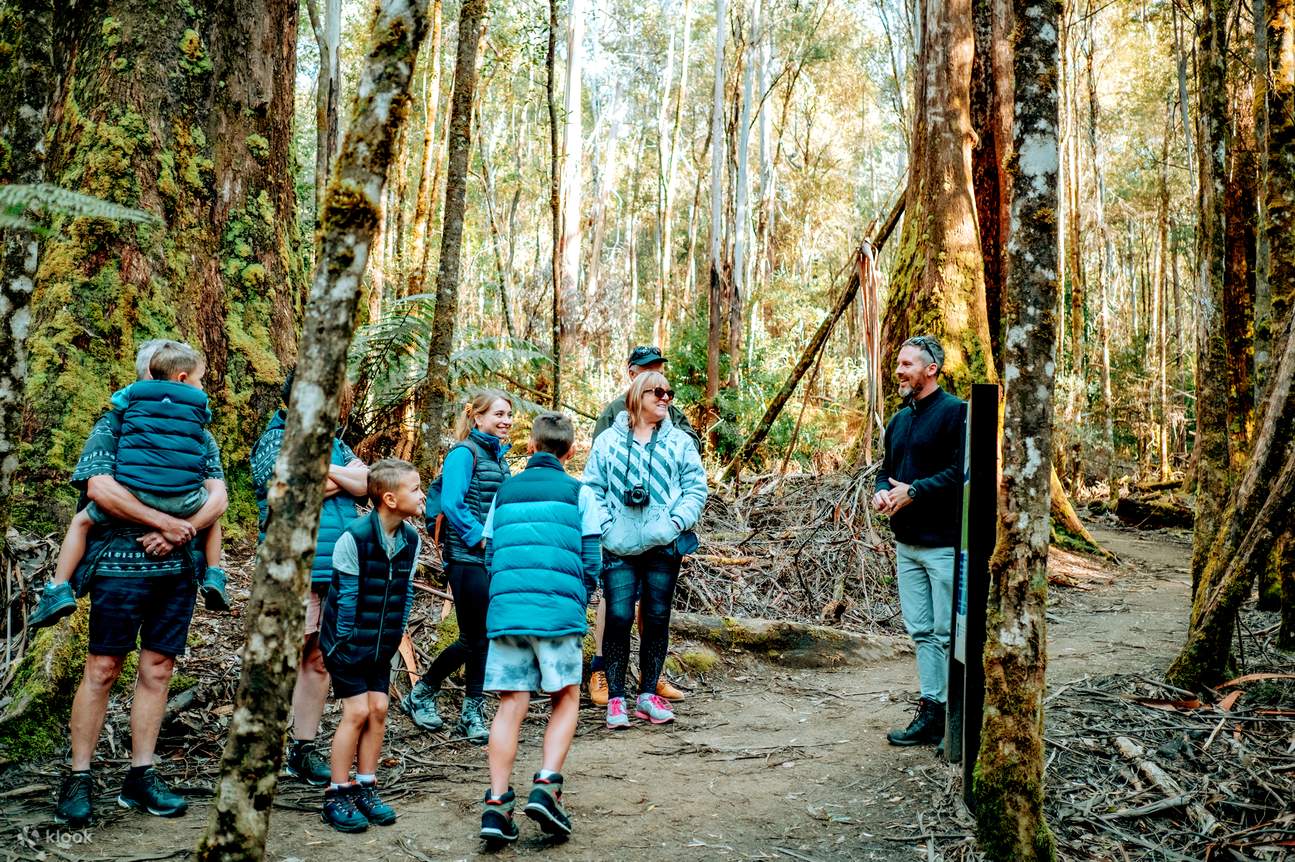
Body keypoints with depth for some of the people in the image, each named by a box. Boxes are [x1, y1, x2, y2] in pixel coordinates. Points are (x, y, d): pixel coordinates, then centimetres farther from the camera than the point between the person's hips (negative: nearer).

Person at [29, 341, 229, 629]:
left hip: (134, 491, 0)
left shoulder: (134, 393, 14)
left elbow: (116, 403, 36)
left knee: (81, 522, 21)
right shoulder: (199, 401, 13)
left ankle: (59, 589, 10)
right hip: (183, 498, 0)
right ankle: (213, 577, 21)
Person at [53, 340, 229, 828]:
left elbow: (218, 498, 3)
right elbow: (99, 487, -12)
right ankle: (78, 779, 9)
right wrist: (165, 522, -15)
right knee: (102, 669, -2)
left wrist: (179, 533, -14)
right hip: (120, 564, -4)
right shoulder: (115, 424, 3)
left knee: (158, 669, 6)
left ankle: (141, 777, 15)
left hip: (178, 568, 4)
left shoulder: (199, 435, 14)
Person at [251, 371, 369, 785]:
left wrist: (324, 468, -9)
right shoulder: (276, 439, -1)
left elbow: (366, 481, 3)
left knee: (319, 660, 11)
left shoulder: (335, 444, 17)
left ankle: (304, 748, 20)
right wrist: (341, 481, -6)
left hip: (336, 569, 6)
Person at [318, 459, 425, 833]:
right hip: (348, 644, -6)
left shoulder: (411, 539, -2)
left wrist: (393, 640, 5)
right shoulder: (354, 538, -20)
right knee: (357, 711, -7)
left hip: (381, 646, 6)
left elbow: (404, 593, 7)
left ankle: (365, 788, 18)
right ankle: (337, 794, 7)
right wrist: (346, 644, -11)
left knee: (378, 708, 4)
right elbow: (346, 595, -15)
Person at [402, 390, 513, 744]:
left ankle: (472, 715, 21)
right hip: (468, 558, -8)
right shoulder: (464, 453, -9)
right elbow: (452, 504, -18)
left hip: (494, 558, 8)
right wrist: (480, 538, -18)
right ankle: (421, 694, 15)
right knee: (473, 639, -3)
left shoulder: (499, 456, 16)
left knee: (485, 637, 10)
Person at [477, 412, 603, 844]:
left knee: (510, 706, 6)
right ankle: (546, 785, -4)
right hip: (559, 610, -2)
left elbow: (490, 554, 17)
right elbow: (592, 560, 4)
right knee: (565, 699, 11)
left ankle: (497, 804, -1)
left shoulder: (504, 492, 16)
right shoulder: (579, 493, 6)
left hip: (505, 609, 3)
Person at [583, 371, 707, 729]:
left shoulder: (680, 442, 7)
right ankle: (615, 698, 7)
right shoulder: (608, 441, 4)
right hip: (620, 548, -2)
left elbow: (696, 487, 3)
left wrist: (676, 522, -11)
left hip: (664, 547, 2)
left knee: (657, 619, 9)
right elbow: (593, 490, 2)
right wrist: (605, 528, -9)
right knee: (618, 618, -4)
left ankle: (648, 694, 21)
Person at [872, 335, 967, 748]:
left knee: (949, 634, -3)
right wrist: (881, 491, 2)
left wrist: (914, 491, -18)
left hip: (945, 543, -8)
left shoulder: (955, 412, -10)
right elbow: (887, 470, 24)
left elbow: (962, 472, -19)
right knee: (921, 632, 11)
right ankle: (930, 713, 17)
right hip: (906, 543, 8)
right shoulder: (899, 420, 17)